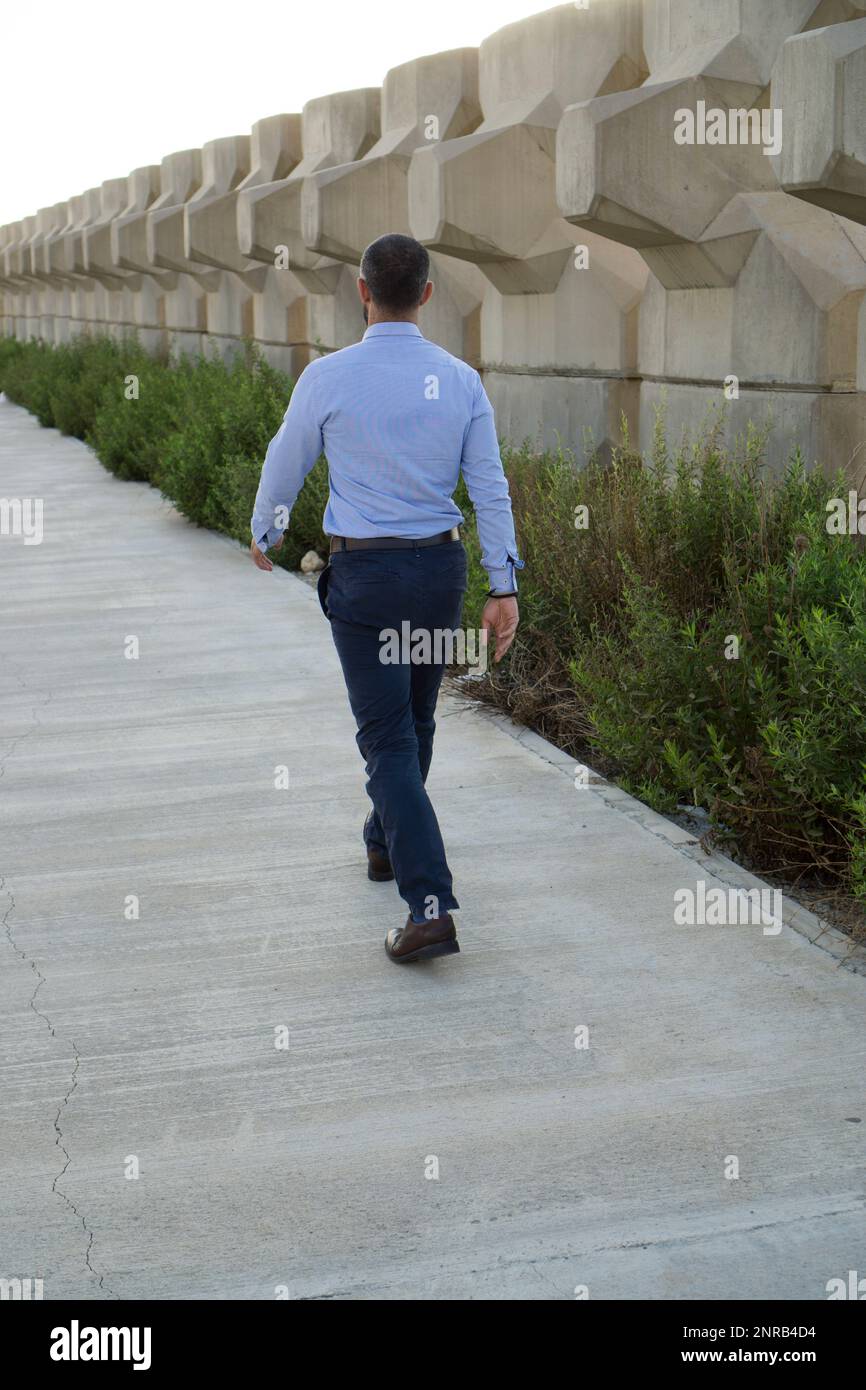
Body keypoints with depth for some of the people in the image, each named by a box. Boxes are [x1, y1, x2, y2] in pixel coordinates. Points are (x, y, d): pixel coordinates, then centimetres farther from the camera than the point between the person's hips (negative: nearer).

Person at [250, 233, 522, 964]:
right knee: (415, 717, 22)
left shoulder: (329, 376, -10)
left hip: (363, 574, -4)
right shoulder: (460, 380, -2)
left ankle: (430, 904, -14)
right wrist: (504, 588, 1)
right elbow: (490, 488, -3)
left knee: (388, 738, -3)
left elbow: (286, 466, 4)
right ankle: (386, 842, 44)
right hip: (441, 567, 4)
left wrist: (265, 534, 23)